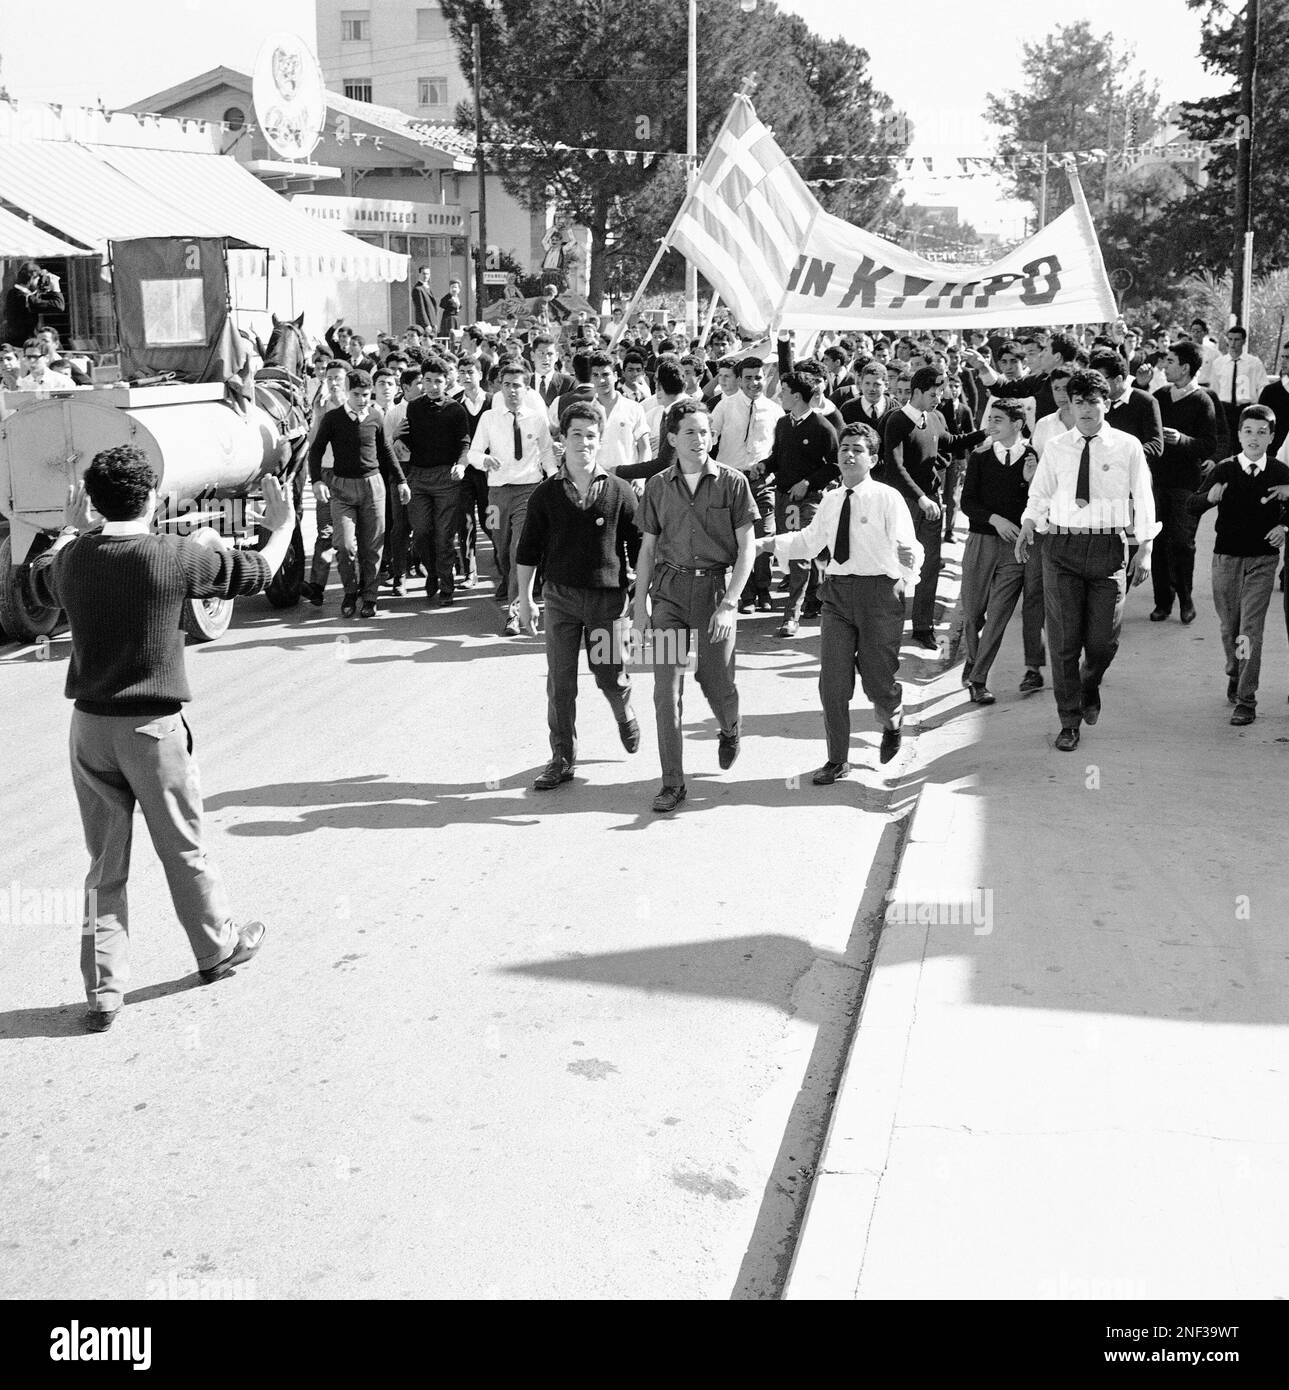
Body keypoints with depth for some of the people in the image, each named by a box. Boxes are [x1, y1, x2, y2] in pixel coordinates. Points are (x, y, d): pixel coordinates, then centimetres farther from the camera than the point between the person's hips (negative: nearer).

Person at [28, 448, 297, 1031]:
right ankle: (218, 947, 33)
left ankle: (104, 990, 11)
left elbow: (39, 581, 25)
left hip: (90, 724, 4)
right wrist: (281, 527, 20)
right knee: (183, 847, 14)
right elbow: (257, 572, 0)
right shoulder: (175, 556, -13)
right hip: (153, 725, -3)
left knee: (105, 863, 11)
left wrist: (69, 530, 41)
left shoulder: (73, 558, 0)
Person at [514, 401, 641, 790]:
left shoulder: (620, 492, -2)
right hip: (560, 596, 1)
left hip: (608, 596, -1)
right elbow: (528, 549, 6)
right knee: (560, 682, 1)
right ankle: (562, 759, 12)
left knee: (610, 677, 4)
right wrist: (524, 598, 4)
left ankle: (625, 717, 39)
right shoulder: (546, 494, 0)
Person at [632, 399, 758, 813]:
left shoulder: (732, 482, -2)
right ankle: (672, 782, 3)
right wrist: (639, 606, 6)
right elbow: (648, 549, 11)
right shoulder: (658, 485, 6)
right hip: (668, 590, 2)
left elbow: (746, 549, -3)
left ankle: (730, 730, 43)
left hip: (714, 588, -2)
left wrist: (728, 604, -11)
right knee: (666, 687, -4)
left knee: (716, 682, 6)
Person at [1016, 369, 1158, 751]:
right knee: (1063, 639, 2)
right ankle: (1069, 722, 13)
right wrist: (1026, 529, -7)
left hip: (1107, 546, -1)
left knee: (1104, 639, 1)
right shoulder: (1055, 449, 7)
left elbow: (1143, 498, 4)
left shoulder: (1128, 447, 2)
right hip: (1061, 546, 1)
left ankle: (1089, 686, 37)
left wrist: (1144, 549, -2)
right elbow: (1039, 495, 11)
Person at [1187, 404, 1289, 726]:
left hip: (1263, 559, -1)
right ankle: (1234, 677, 40)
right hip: (1227, 557, 1)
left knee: (1250, 630, -9)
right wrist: (1210, 497, -27)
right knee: (1229, 627, 12)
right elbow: (1193, 505, -7)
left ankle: (1246, 700, -6)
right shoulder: (1225, 469, -2)